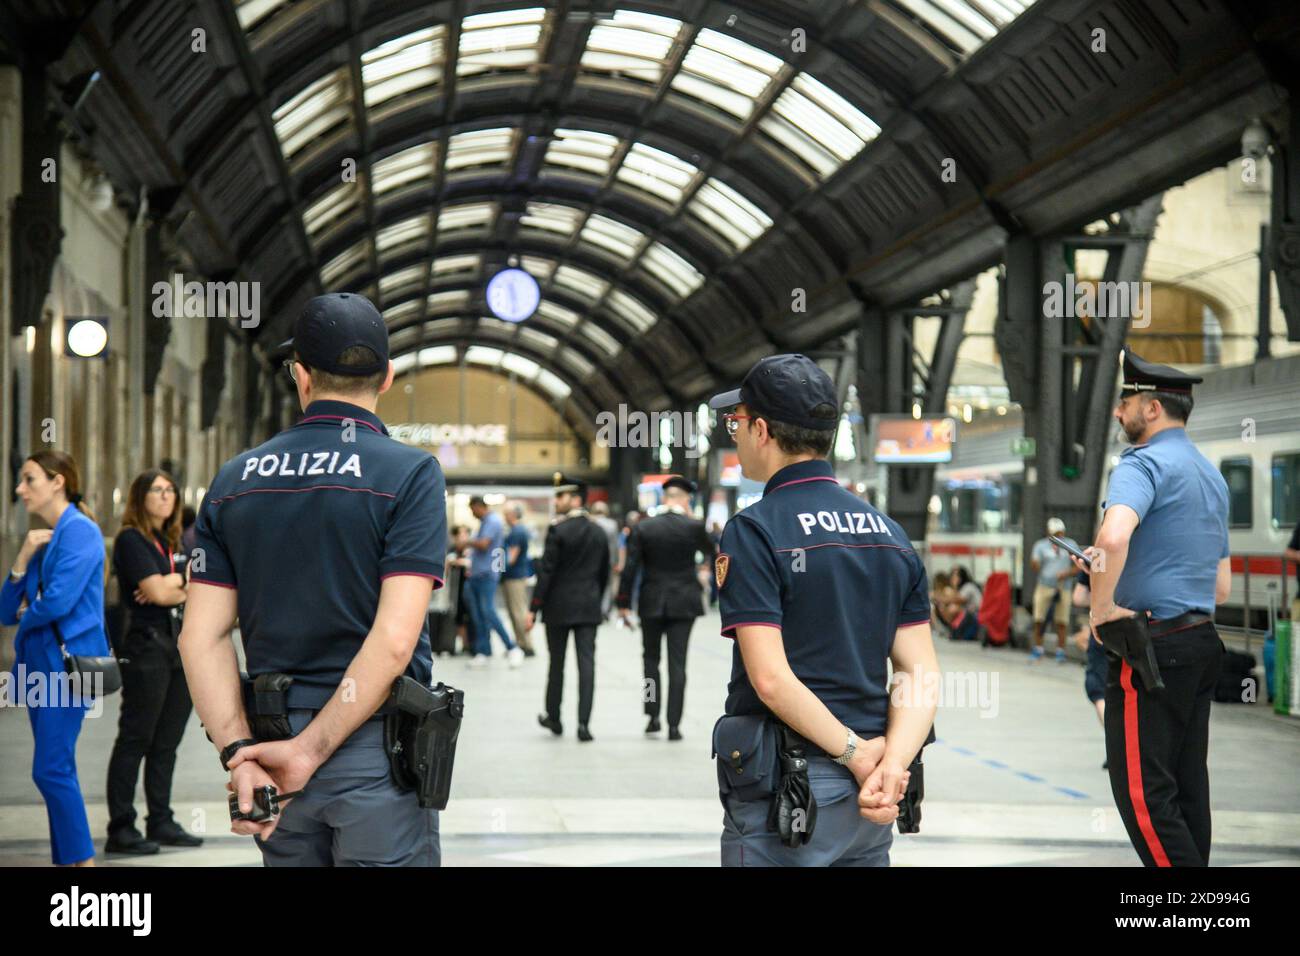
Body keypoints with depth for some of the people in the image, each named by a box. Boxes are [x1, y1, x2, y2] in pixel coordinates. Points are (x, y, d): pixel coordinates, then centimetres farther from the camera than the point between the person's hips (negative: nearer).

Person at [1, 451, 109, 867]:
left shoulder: (79, 531, -9)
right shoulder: (41, 538, 16)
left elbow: (58, 602, -20)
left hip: (67, 661, -9)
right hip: (39, 662, 9)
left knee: (50, 769, -11)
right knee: (57, 771, 9)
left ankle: (83, 859, -6)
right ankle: (66, 859, 13)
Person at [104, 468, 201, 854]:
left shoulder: (175, 542, 18)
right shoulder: (131, 540, -5)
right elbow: (158, 590, -15)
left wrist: (169, 586, -9)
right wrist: (188, 577, 3)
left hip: (182, 645, 7)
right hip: (147, 646, -7)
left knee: (167, 742, 9)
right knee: (135, 740, -6)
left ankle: (161, 822, 14)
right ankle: (121, 829, -4)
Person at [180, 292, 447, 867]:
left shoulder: (233, 480, 6)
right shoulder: (409, 473, -7)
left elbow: (201, 636, 0)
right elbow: (393, 640, -17)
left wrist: (239, 751, -5)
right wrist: (312, 750, -13)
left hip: (271, 736, 5)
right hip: (376, 753, -4)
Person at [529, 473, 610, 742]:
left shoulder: (558, 530, -11)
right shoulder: (598, 532, 7)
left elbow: (546, 571, -13)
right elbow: (604, 572, 12)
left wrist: (532, 609, -10)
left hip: (559, 607, -3)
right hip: (589, 608, 4)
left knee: (557, 662, 10)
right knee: (586, 663, -1)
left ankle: (553, 717, 23)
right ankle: (583, 723, -9)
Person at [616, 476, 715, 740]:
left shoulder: (643, 528, -5)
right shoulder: (694, 527, -8)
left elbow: (630, 568, -6)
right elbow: (710, 552, 12)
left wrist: (624, 603, 1)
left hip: (652, 603, 1)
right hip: (683, 603, -1)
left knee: (650, 658, 17)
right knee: (677, 663, 2)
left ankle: (653, 716, 12)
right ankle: (674, 724, -1)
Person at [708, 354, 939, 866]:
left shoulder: (754, 531, -10)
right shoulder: (890, 533, 10)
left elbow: (771, 678, -18)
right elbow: (920, 673, 3)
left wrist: (856, 753, -11)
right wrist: (891, 764, -8)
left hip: (783, 793, -6)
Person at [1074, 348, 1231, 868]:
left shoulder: (1144, 462, -11)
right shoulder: (1211, 475, 18)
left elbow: (1113, 536, -33)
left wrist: (1101, 607, -19)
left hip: (1150, 649, -9)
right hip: (1203, 643, 9)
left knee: (1142, 791, -6)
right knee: (1188, 786, 12)